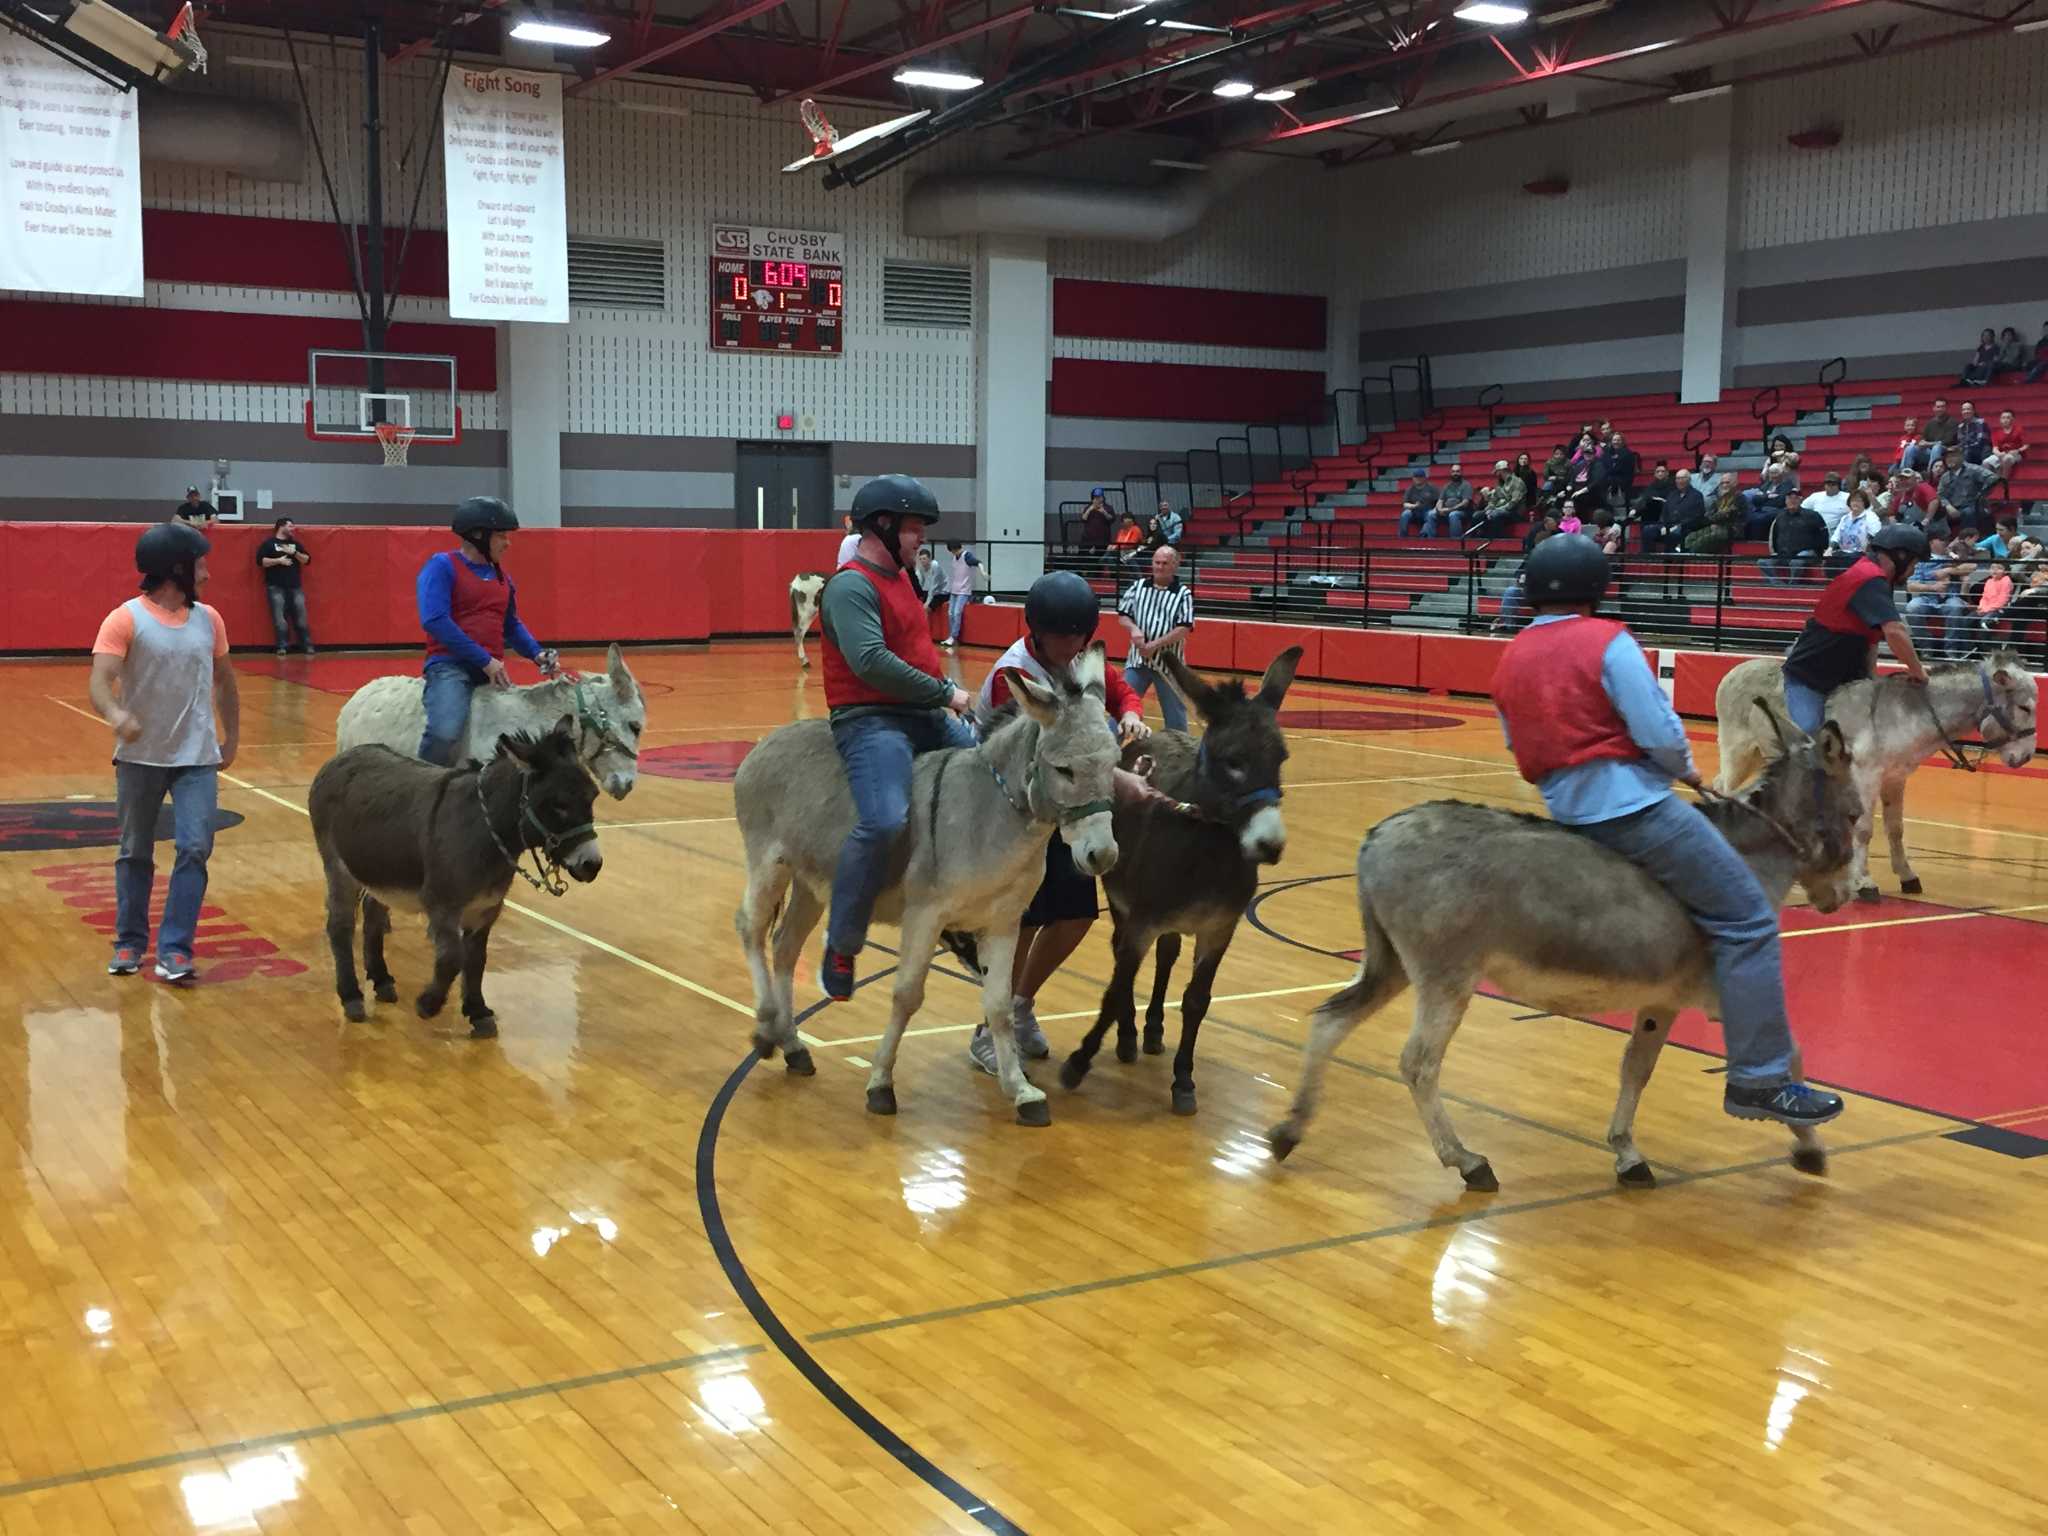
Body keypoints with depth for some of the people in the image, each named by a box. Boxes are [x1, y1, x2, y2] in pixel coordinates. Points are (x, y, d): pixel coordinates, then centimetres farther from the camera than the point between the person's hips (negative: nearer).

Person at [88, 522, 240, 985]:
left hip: (197, 758, 3)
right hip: (141, 757, -3)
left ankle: (174, 952, -5)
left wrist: (232, 737, 16)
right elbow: (100, 681, -21)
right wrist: (115, 714, -42)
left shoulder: (208, 620, 5)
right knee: (135, 854, 11)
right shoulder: (126, 619, -11)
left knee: (195, 850, -8)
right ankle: (129, 943, 26)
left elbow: (225, 681, 18)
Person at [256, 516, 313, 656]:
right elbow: (260, 561, -7)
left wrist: (294, 553, -6)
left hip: (295, 586, 4)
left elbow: (307, 560, 10)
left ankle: (307, 645, 5)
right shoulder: (268, 543, 2)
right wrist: (278, 561, -15)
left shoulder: (295, 543, 16)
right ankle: (282, 646, -2)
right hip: (275, 587, -4)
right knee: (279, 617, -6)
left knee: (301, 616, 1)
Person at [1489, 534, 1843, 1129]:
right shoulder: (1606, 642, -11)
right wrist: (1686, 770, 4)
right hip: (1633, 806, -9)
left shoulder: (1510, 660, 11)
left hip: (1564, 811, 9)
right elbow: (1660, 734, -15)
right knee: (1748, 923, -5)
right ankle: (1759, 1079, -8)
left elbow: (1521, 747, 16)